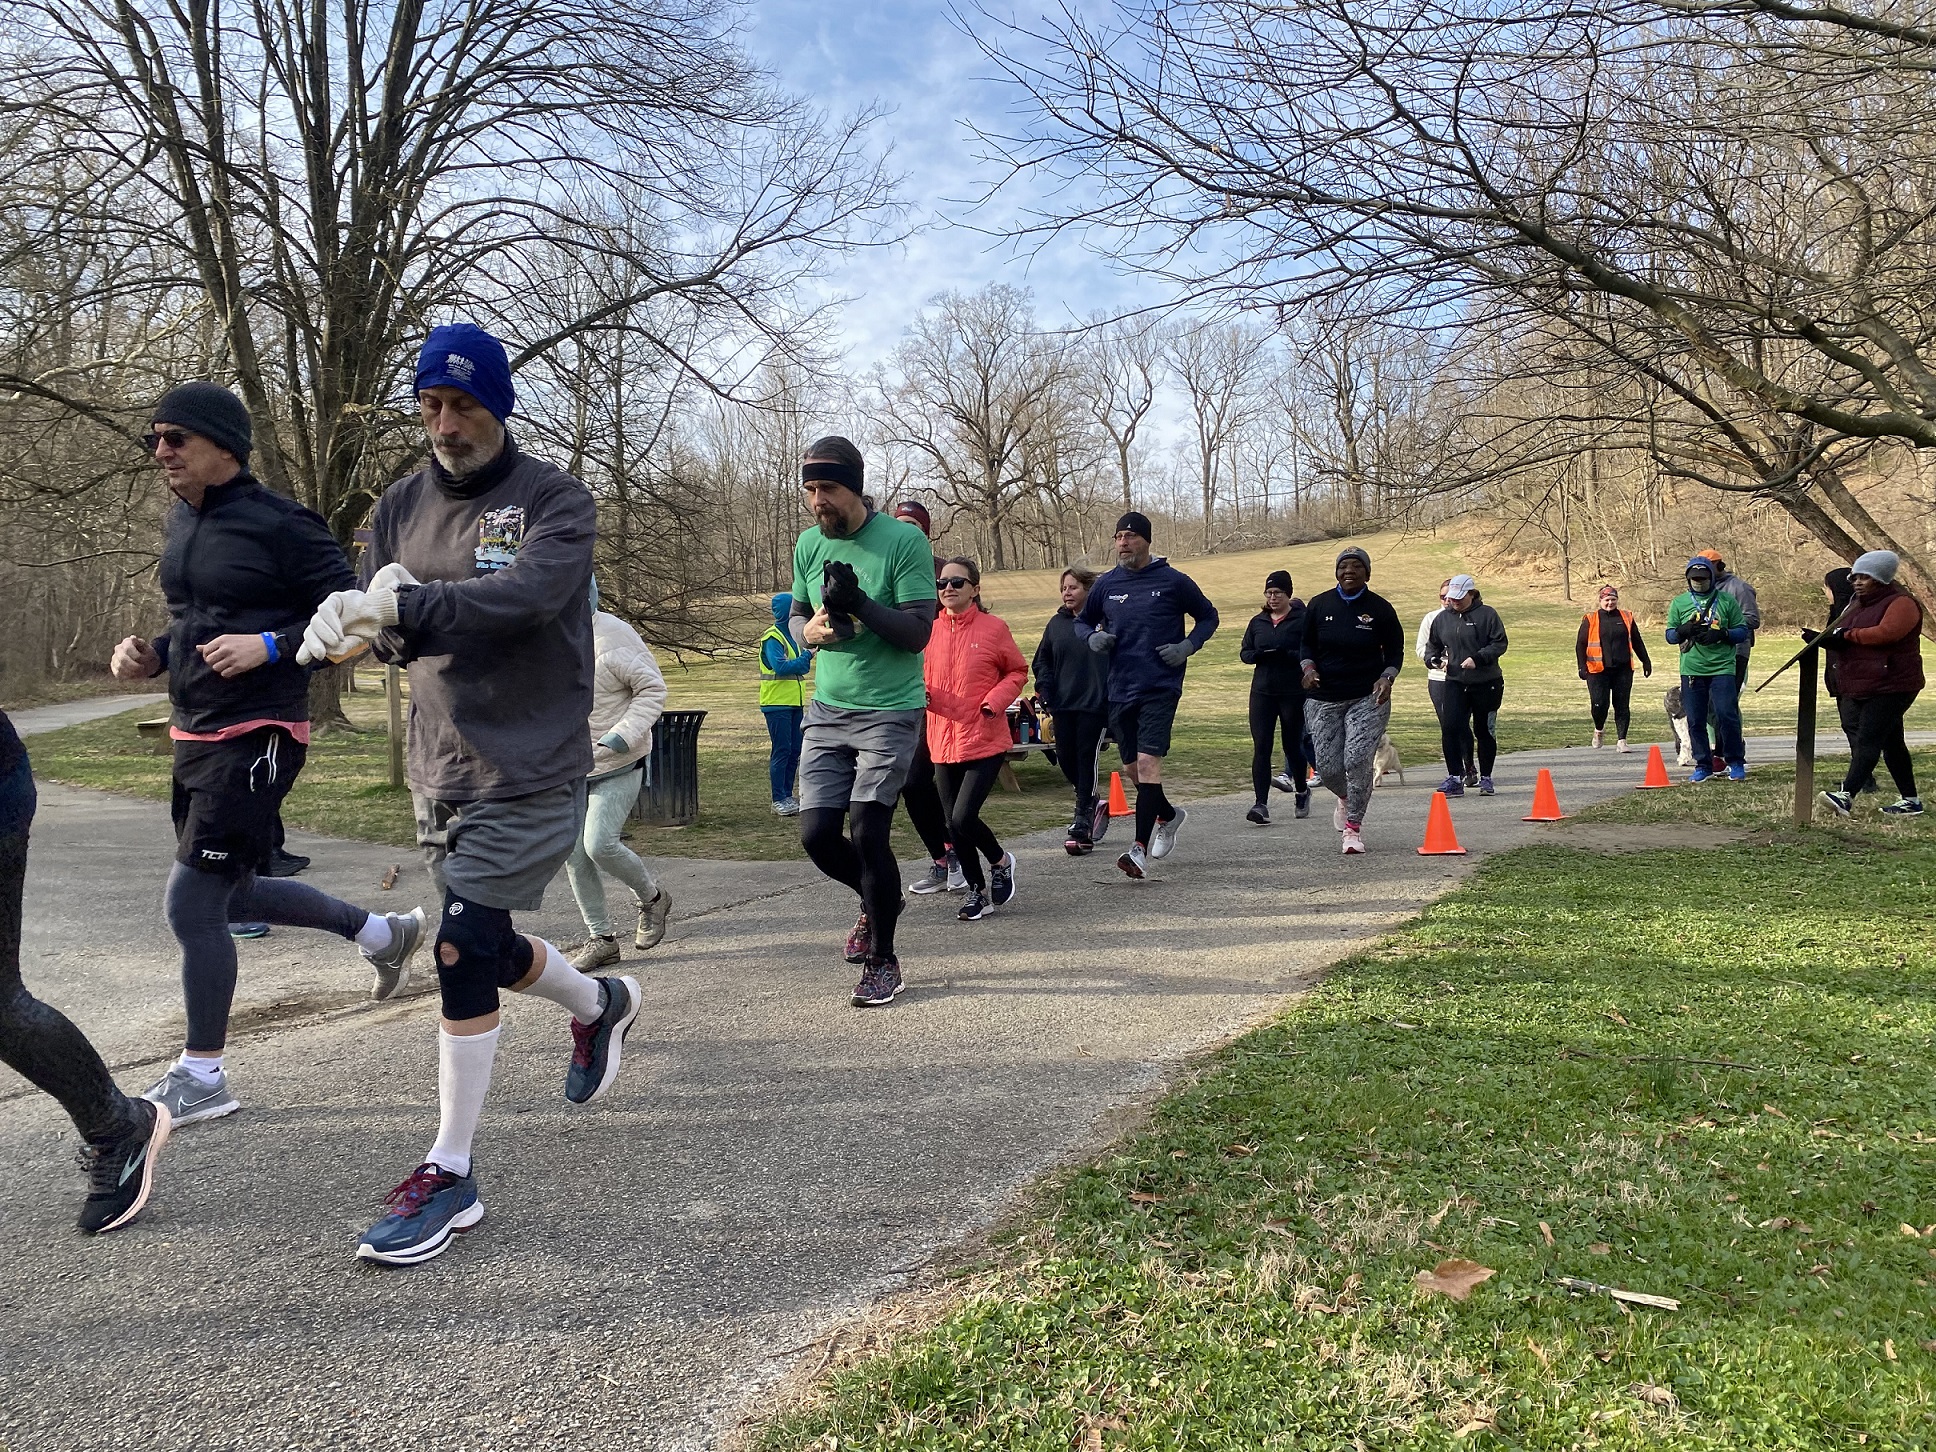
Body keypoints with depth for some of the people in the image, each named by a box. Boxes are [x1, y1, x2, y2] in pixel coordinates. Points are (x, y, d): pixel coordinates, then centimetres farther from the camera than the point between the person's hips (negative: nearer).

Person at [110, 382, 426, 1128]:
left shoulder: (280, 525, -13)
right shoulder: (181, 520, 11)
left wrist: (269, 647, -25)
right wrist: (150, 654, 4)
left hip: (257, 738, -9)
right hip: (194, 733, 9)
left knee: (191, 905, -6)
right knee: (232, 894, 20)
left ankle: (201, 1078, 10)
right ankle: (384, 932, 38)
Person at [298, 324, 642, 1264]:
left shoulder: (555, 501, -7)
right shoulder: (401, 506, 10)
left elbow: (526, 594, -25)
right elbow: (378, 622, 0)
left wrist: (407, 607, -36)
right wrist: (354, 623, -24)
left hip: (531, 767, -6)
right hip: (438, 765, 6)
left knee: (463, 951, -12)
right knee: (489, 947, 17)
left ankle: (450, 1176, 1)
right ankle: (600, 1004, 47)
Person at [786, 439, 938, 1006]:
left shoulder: (904, 541, -10)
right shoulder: (808, 544, 7)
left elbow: (918, 633, -13)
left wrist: (861, 603, -26)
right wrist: (810, 630, -5)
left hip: (890, 710, -5)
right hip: (828, 710, 5)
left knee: (868, 833, -10)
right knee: (817, 835, 1)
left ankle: (882, 962, 10)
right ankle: (879, 900, 33)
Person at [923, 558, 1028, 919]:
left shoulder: (994, 628, -4)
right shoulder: (931, 630, 6)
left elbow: (1017, 672, 5)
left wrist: (995, 700, -11)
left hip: (986, 740, -4)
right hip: (944, 742, 5)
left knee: (963, 818, -13)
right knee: (953, 824, 8)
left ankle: (1000, 862, 18)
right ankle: (977, 889, 28)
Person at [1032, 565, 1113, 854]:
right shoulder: (1056, 623, 10)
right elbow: (1041, 660, 18)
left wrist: (1112, 696, -12)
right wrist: (1046, 689, 3)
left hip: (1094, 705, -5)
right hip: (1063, 706, 5)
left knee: (1086, 760, -4)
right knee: (1066, 760, 7)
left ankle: (1082, 826, 2)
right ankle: (1092, 804, 32)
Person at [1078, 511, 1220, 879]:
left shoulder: (1174, 582, -1)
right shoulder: (1106, 585, 8)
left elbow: (1208, 617, 10)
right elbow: (1082, 620, 21)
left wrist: (1188, 646, -7)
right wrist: (1093, 636, -2)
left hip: (1161, 687, -5)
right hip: (1120, 689, 5)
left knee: (1147, 762, -17)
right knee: (1133, 766, 13)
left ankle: (1140, 849, -19)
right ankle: (1168, 815, 41)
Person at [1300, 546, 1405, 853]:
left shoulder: (1380, 608, -1)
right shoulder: (1319, 605, 3)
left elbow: (1395, 651, 6)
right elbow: (1306, 643, 12)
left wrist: (1387, 678, -12)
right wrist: (1308, 666, -8)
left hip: (1368, 699, -2)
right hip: (1323, 699, 2)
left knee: (1357, 760, -17)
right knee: (1327, 767, 1)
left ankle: (1353, 827, -1)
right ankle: (1345, 799, 37)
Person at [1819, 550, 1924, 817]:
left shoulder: (1901, 603, -10)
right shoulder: (1859, 606, 18)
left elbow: (1887, 632, -27)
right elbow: (1845, 639, 17)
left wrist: (1848, 635, -18)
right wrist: (1827, 640, -5)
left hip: (1891, 686, -9)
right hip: (1863, 687, 9)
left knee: (1868, 740, -16)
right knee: (1891, 743, 13)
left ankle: (1847, 796, -24)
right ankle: (1910, 800, 20)